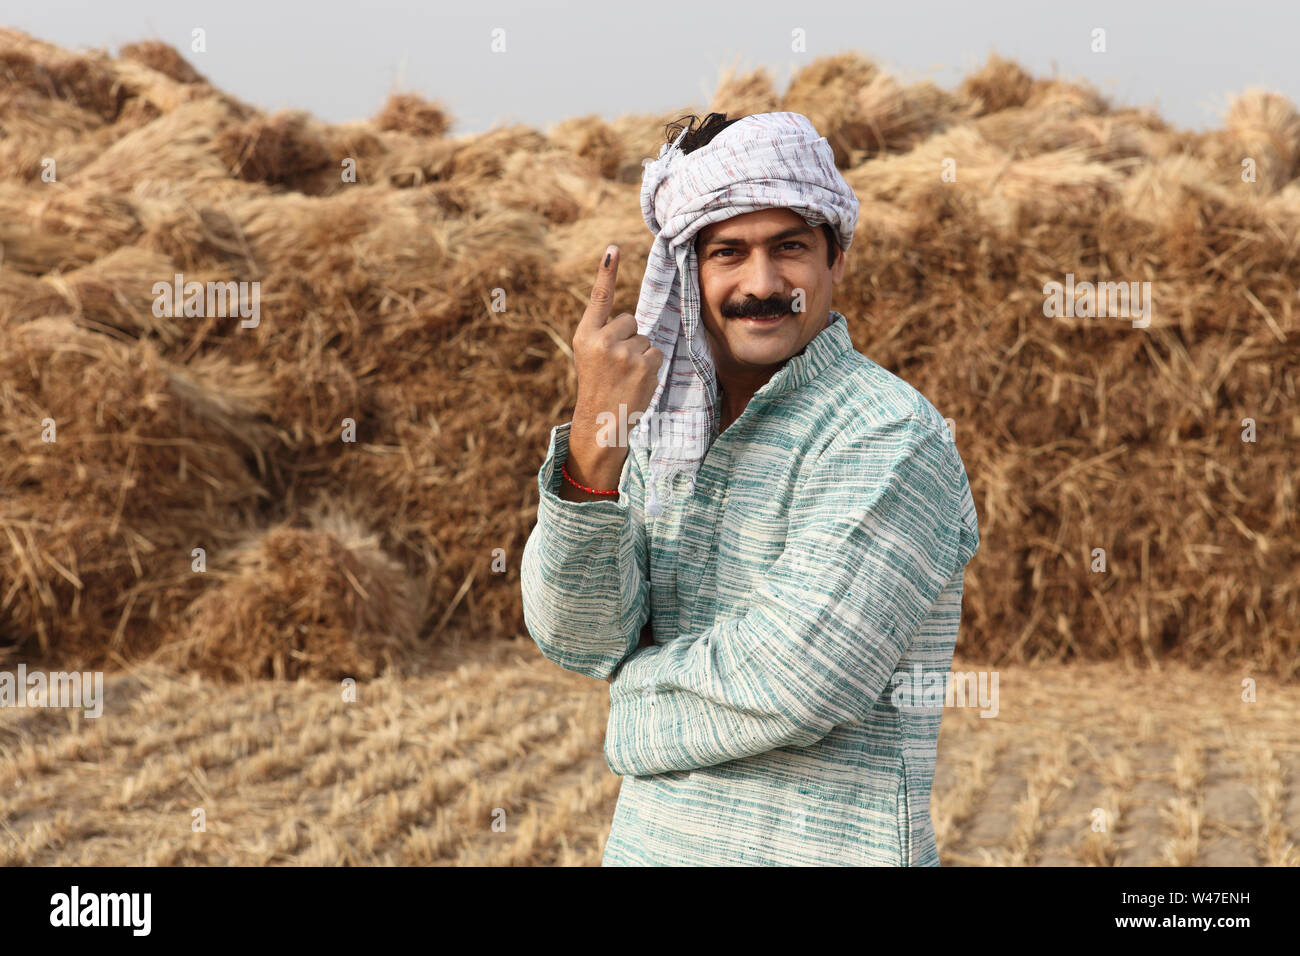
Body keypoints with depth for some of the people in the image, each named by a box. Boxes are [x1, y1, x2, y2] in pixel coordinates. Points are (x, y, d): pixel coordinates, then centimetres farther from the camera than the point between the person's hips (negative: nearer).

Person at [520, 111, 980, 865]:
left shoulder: (891, 438, -16)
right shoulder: (664, 423, 5)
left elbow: (786, 686, -23)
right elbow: (577, 636, -8)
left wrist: (642, 677, -6)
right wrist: (594, 444, -21)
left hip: (823, 846, -6)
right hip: (649, 841, 6)